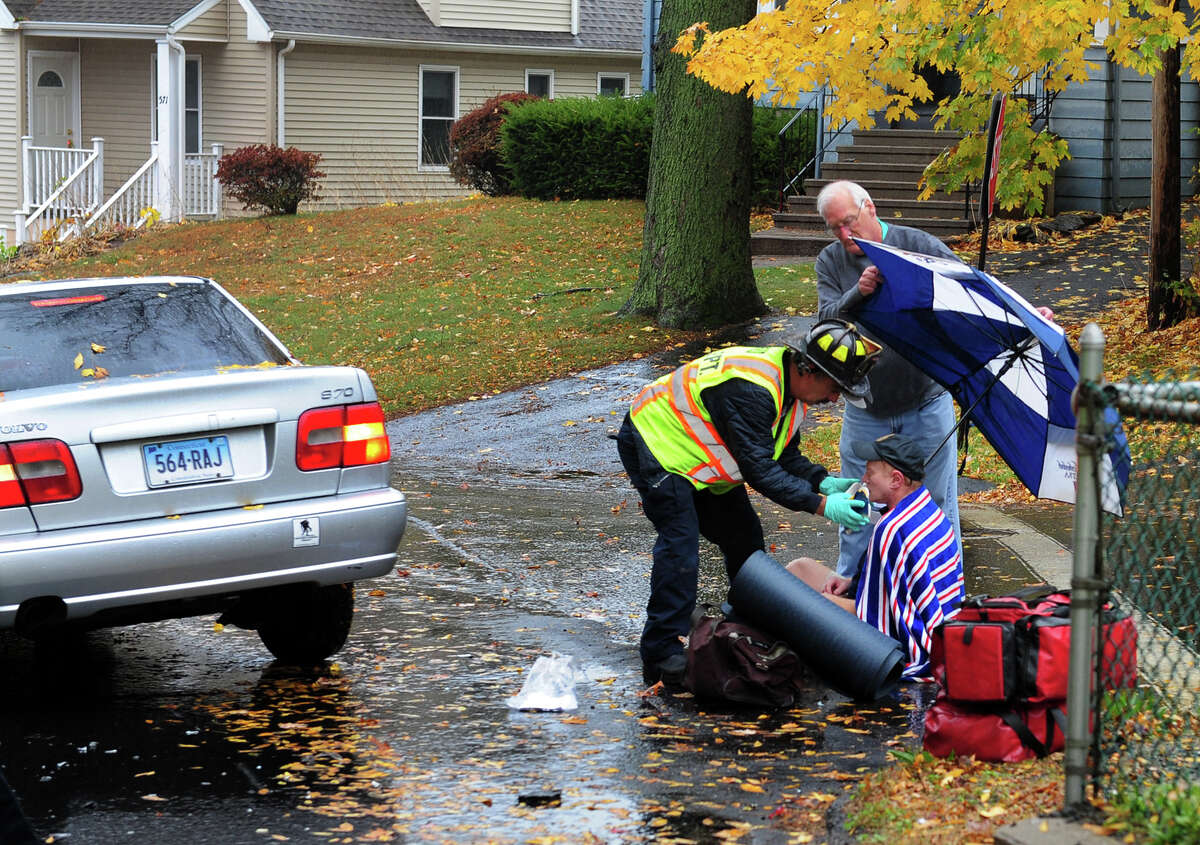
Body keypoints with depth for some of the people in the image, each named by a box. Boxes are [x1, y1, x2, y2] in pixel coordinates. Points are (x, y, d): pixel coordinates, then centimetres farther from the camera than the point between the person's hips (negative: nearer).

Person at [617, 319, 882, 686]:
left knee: (743, 536, 9)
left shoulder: (790, 386, -2)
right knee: (680, 540, -22)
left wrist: (824, 481, -12)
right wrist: (820, 505, -33)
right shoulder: (751, 389, -34)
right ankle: (661, 653, -21)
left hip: (699, 456, 10)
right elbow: (758, 468, -33)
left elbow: (786, 456, 6)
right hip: (655, 442, -10)